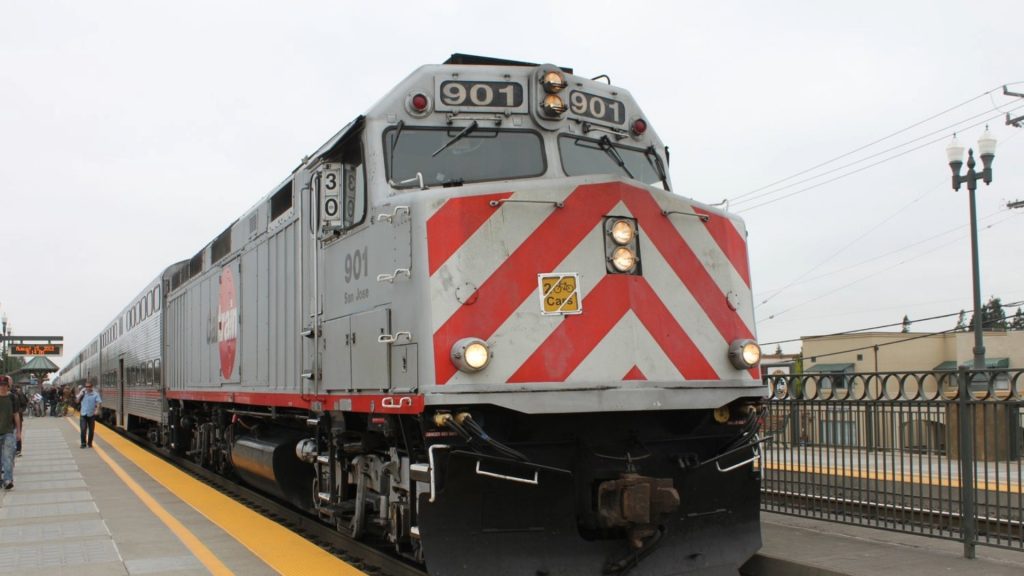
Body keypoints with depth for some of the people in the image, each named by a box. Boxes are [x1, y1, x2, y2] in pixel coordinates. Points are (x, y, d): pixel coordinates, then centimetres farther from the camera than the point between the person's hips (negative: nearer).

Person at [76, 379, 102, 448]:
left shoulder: (95, 394, -5)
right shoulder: (83, 393, 4)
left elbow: (98, 402, -13)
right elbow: (77, 401, 4)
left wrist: (97, 410, -27)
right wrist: (81, 393, -8)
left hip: (91, 415, -1)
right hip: (83, 414, 1)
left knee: (91, 430, 7)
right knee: (83, 429, -6)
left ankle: (89, 443, 20)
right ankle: (83, 443, 4)